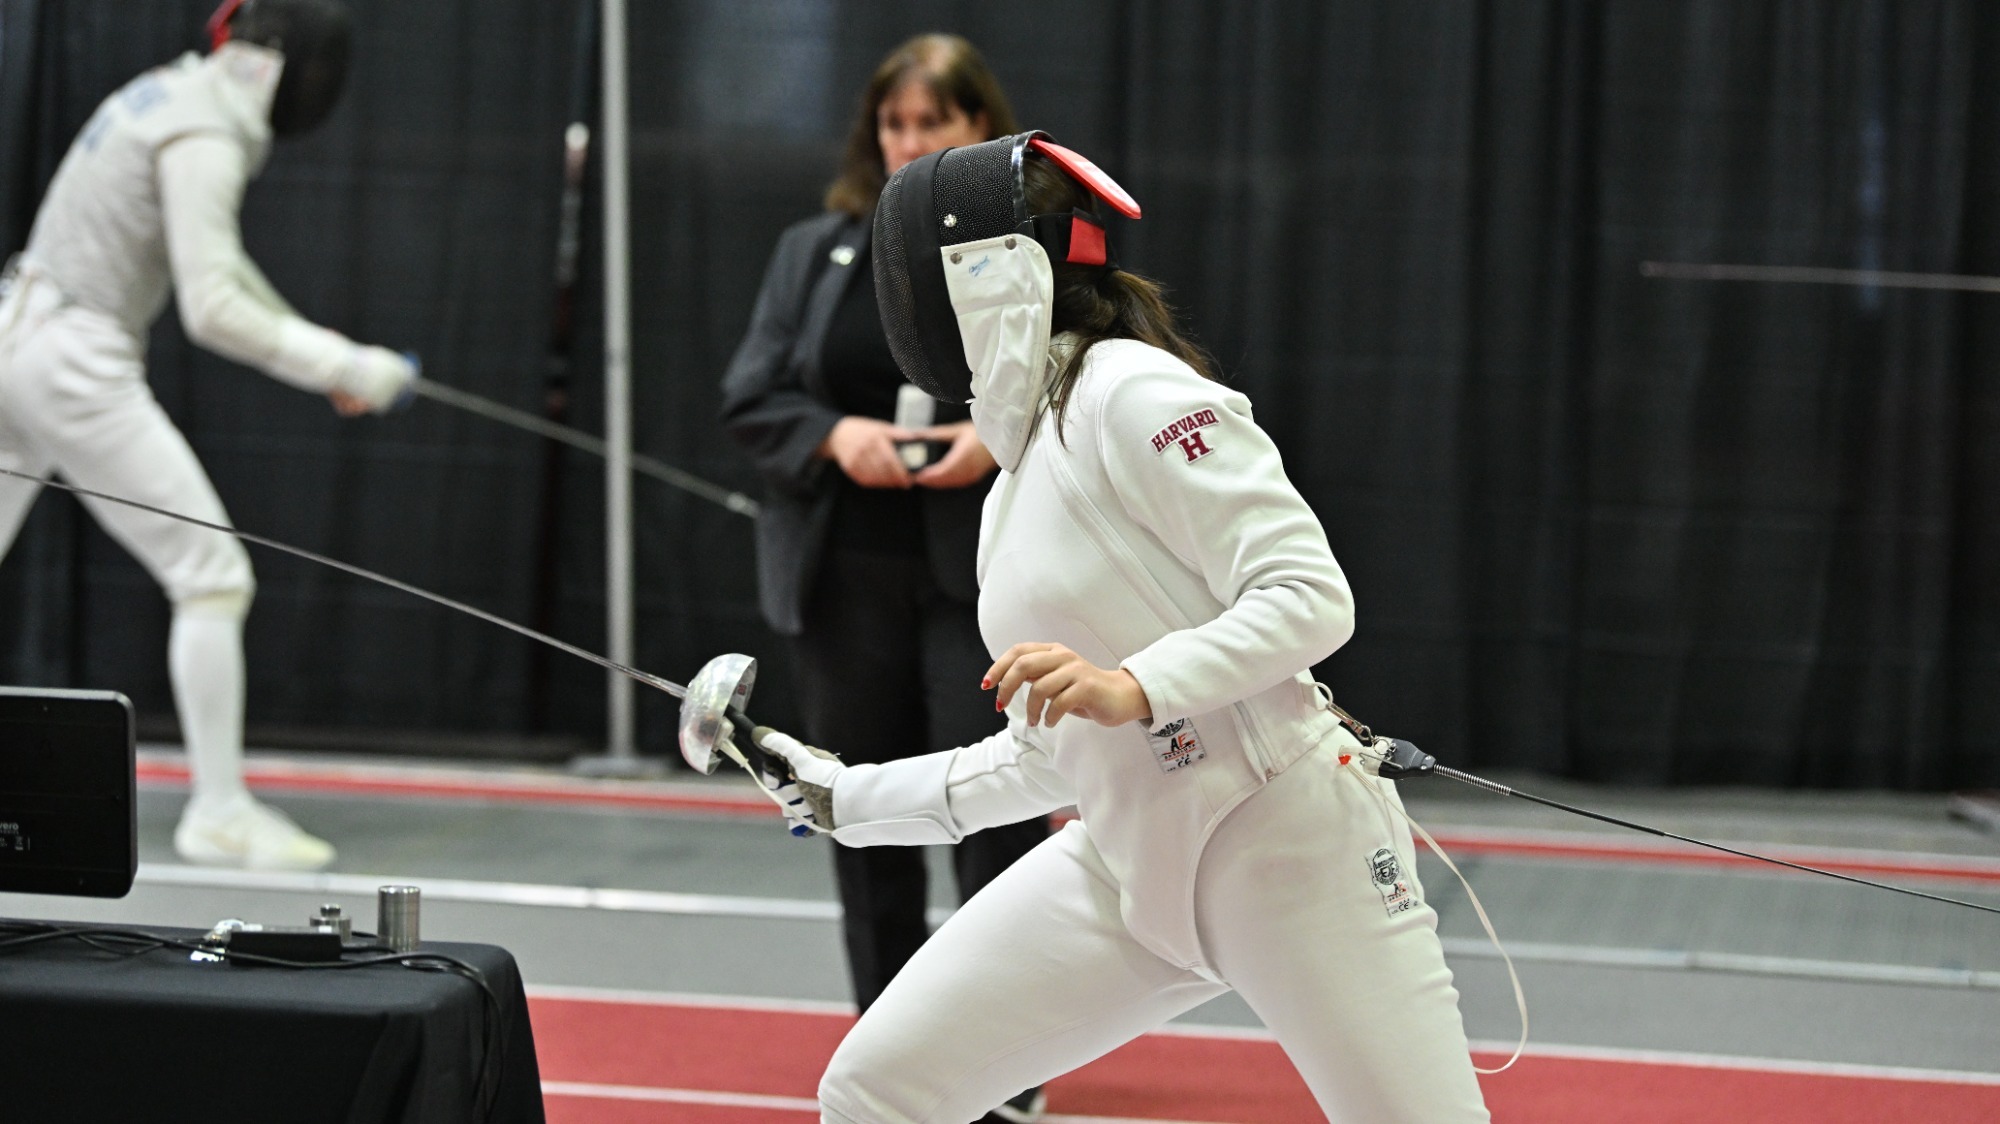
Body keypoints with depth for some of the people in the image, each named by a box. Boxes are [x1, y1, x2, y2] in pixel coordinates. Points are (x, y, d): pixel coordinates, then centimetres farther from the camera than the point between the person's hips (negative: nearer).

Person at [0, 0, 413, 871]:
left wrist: (322, 356, 14)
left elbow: (211, 262, 21)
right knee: (214, 580, -4)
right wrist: (341, 366, -19)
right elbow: (212, 311, -25)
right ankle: (220, 813, -2)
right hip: (78, 371, -9)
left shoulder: (171, 95, 14)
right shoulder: (205, 137, -17)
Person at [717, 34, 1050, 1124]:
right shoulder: (815, 253, 10)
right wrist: (834, 438, -13)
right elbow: (749, 398, 6)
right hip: (847, 577, 3)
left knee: (995, 819, -9)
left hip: (987, 584, -3)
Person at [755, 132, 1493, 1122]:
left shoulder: (1134, 393, -13)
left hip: (1287, 846, -8)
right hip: (1130, 862, 8)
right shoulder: (1023, 471, 13)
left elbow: (1310, 599, -19)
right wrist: (851, 797, 23)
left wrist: (1134, 687, -31)